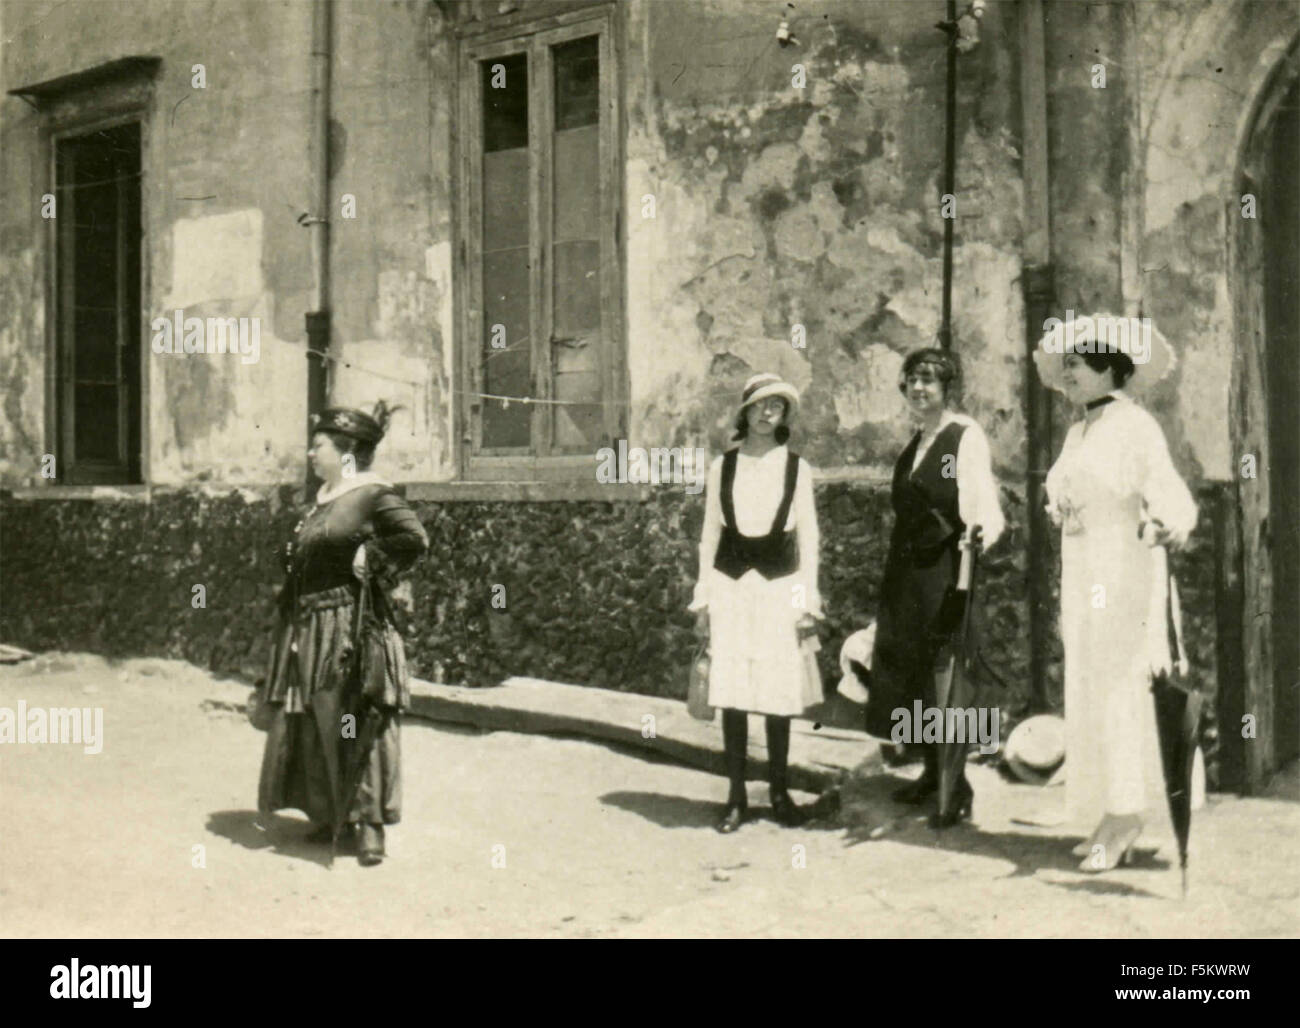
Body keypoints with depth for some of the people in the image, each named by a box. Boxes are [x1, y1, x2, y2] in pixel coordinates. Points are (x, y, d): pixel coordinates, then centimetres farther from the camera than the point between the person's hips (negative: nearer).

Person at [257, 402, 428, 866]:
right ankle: (328, 815, 24)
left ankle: (370, 824, 4)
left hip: (349, 624, -9)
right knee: (312, 725, 12)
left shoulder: (373, 495, -11)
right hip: (308, 628, 9)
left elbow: (415, 540, -22)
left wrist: (370, 561, -15)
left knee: (353, 721, -4)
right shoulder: (324, 497, 14)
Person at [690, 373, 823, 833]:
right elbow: (710, 532, 10)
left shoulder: (796, 467, 5)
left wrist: (809, 599, 1)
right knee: (732, 694, -1)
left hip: (780, 585, 0)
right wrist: (702, 598, 6)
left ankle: (779, 791, 17)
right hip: (730, 586, 1)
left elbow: (808, 534, 6)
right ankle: (736, 797, 10)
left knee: (780, 693, 2)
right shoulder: (723, 466, 7)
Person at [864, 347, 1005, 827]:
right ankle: (932, 770, 23)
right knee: (907, 670, 10)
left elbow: (982, 499, -16)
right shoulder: (914, 444, 16)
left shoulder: (966, 437, -8)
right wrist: (895, 567, 18)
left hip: (945, 567, -8)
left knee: (943, 673, -6)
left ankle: (958, 784, 4)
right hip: (905, 571, 8)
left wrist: (985, 528, -36)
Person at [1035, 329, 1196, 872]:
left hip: (1124, 576, -8)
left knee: (1116, 690, -7)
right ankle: (1117, 818, 15)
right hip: (1082, 580, 8)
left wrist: (1172, 528, -40)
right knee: (1090, 692, 8)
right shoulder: (1077, 433, 14)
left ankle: (1122, 818, 0)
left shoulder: (1136, 427, -11)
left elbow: (1170, 495, -23)